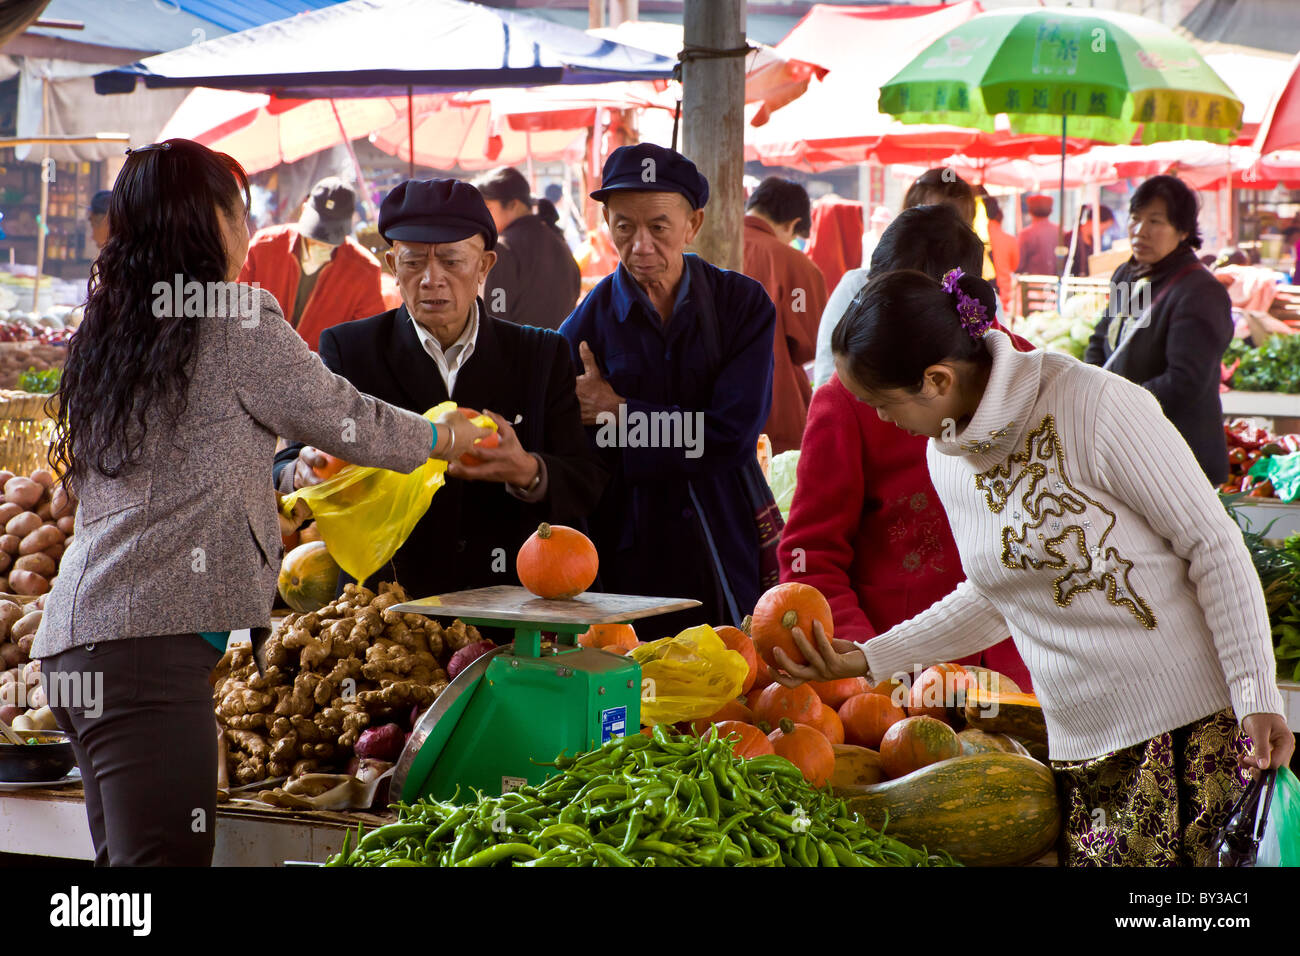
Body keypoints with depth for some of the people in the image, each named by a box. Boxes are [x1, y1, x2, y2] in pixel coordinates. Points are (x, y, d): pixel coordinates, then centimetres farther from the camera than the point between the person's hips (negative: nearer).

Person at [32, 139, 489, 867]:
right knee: (166, 853, -12)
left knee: (125, 875, 10)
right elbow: (347, 420, 7)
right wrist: (450, 437, 23)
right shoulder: (236, 320, -4)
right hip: (152, 641, -8)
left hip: (75, 640, 8)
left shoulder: (108, 330, 18)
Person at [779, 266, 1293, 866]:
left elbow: (1215, 545, -11)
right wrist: (868, 658, 15)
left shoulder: (1095, 405, -15)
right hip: (1081, 750, 6)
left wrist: (1258, 698, -15)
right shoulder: (944, 456, 7)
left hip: (1195, 728, -6)